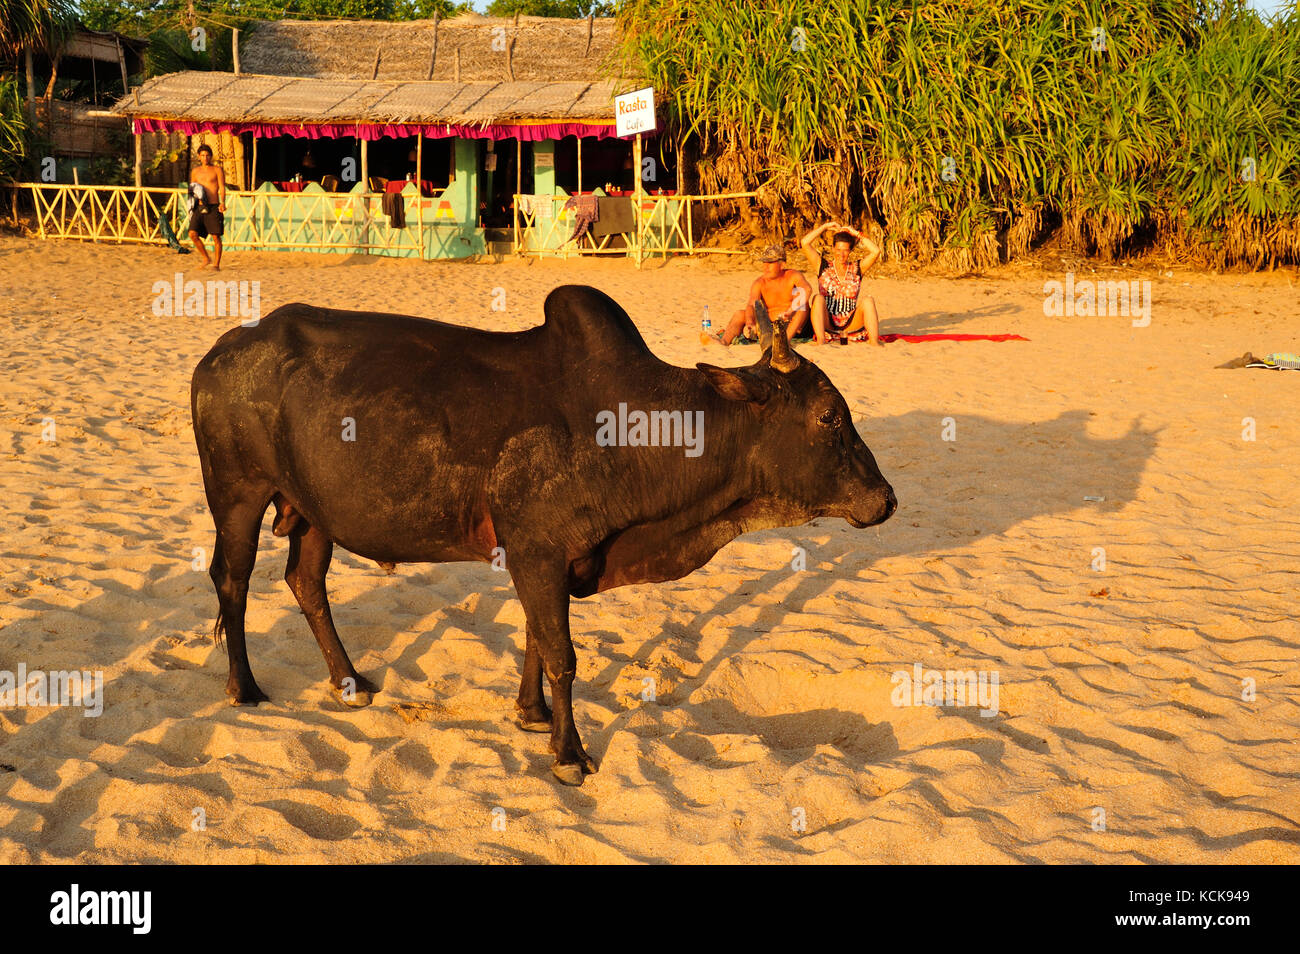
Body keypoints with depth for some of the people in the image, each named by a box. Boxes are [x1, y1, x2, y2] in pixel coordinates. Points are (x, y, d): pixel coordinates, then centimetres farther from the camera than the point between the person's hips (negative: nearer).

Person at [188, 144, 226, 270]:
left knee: (216, 237, -5)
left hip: (213, 208, -4)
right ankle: (206, 259, 7)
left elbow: (222, 188, -6)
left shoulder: (217, 170, 3)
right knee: (193, 234, -9)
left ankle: (216, 264, 4)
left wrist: (223, 203, -20)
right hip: (199, 207, 4)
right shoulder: (195, 171, 16)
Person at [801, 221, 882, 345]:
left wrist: (856, 234, 2)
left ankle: (874, 342, -37)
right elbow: (805, 242, -1)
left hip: (851, 324, 1)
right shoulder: (823, 266, 10)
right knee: (819, 298, -28)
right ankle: (821, 341, -43)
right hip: (827, 323, -1)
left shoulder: (856, 268, 12)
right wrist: (825, 226, 6)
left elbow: (876, 251, -3)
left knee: (868, 300, -22)